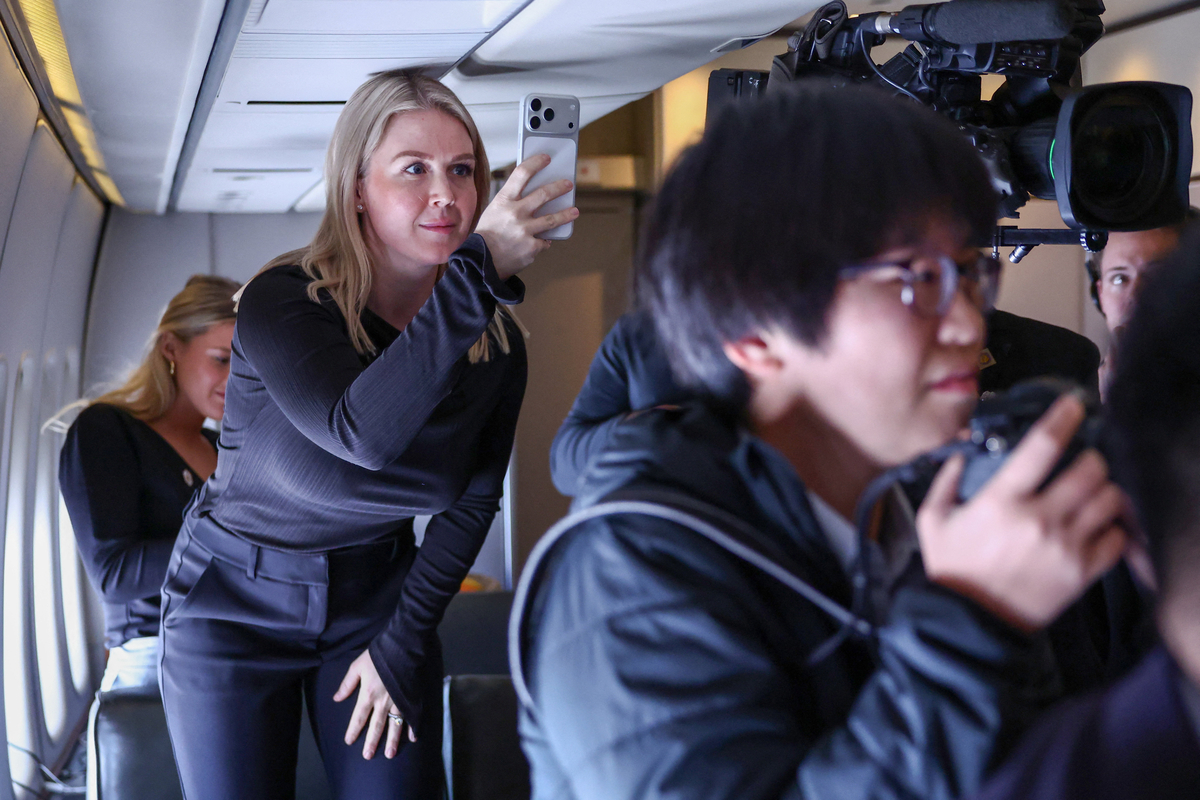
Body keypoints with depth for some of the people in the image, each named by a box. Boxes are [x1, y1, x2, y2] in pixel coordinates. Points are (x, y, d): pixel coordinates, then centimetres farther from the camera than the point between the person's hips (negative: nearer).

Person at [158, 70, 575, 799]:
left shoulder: (497, 344, -9)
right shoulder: (282, 303, -23)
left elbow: (473, 503, 1)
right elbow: (366, 432, -41)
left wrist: (402, 648, -2)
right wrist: (479, 271, -45)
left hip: (377, 594, 3)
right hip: (238, 602, -3)